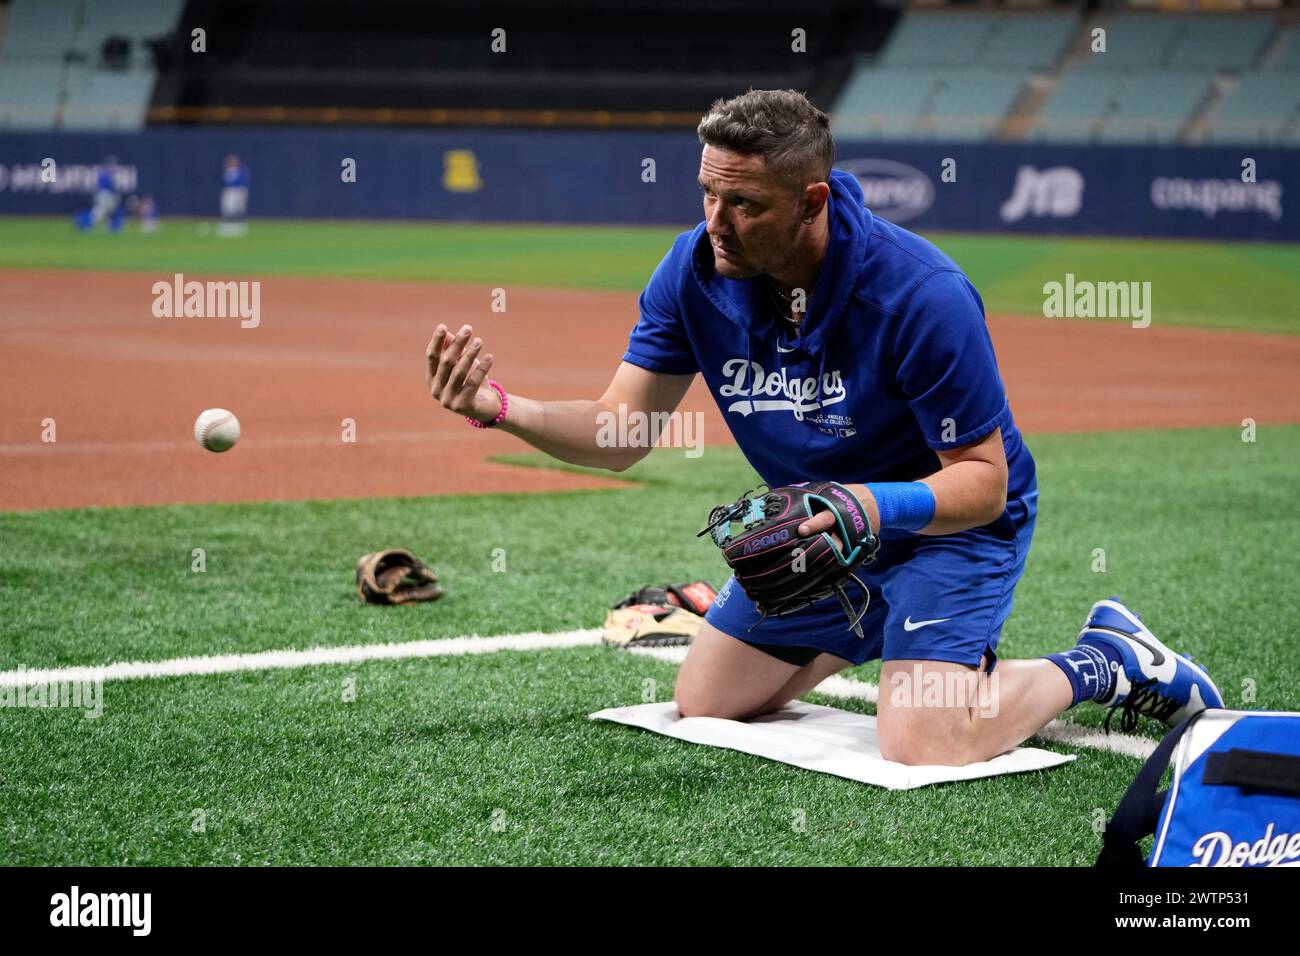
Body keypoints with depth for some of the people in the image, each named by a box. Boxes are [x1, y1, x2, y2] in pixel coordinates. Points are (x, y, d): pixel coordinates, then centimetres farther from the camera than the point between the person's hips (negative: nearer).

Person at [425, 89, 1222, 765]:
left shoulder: (923, 295, -32)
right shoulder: (696, 270, -16)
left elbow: (982, 478, -25)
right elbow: (620, 433, -15)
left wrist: (879, 506, -44)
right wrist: (502, 409, -32)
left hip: (951, 520, -6)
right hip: (819, 521, 6)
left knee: (922, 749, -23)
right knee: (705, 703, 11)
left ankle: (1101, 664, 5)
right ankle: (861, 637, 36)